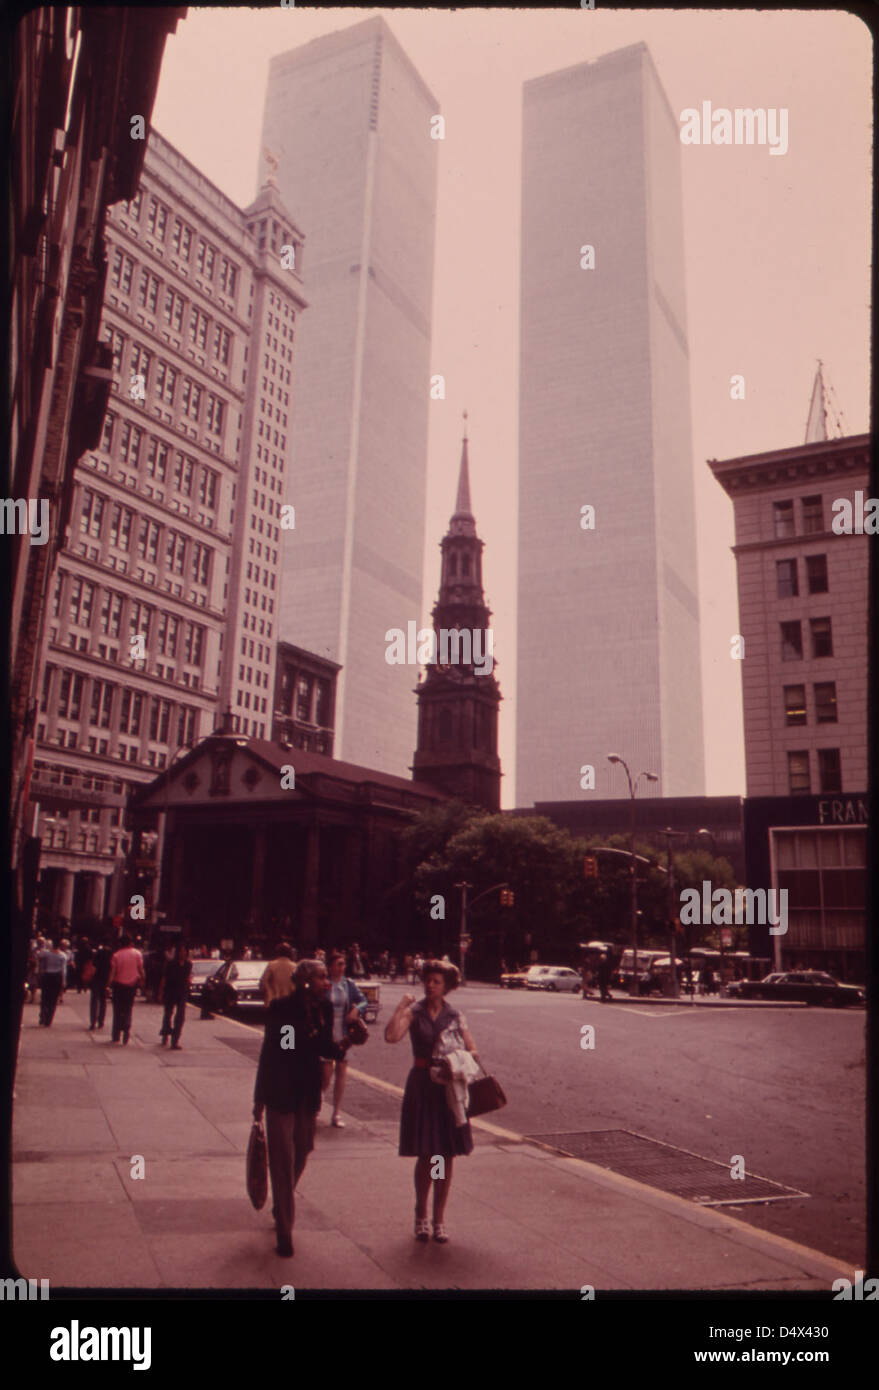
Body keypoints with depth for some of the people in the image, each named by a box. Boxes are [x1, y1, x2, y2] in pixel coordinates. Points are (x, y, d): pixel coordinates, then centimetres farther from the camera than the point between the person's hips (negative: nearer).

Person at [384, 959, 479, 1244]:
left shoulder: (455, 1016, 5)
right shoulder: (414, 1012, -1)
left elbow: (473, 1052, 3)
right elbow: (391, 1036, -19)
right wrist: (401, 1006, -17)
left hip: (450, 1087, 2)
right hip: (422, 1087, -2)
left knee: (447, 1155, 6)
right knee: (426, 1155, 3)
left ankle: (439, 1218, 20)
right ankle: (421, 1215, 23)